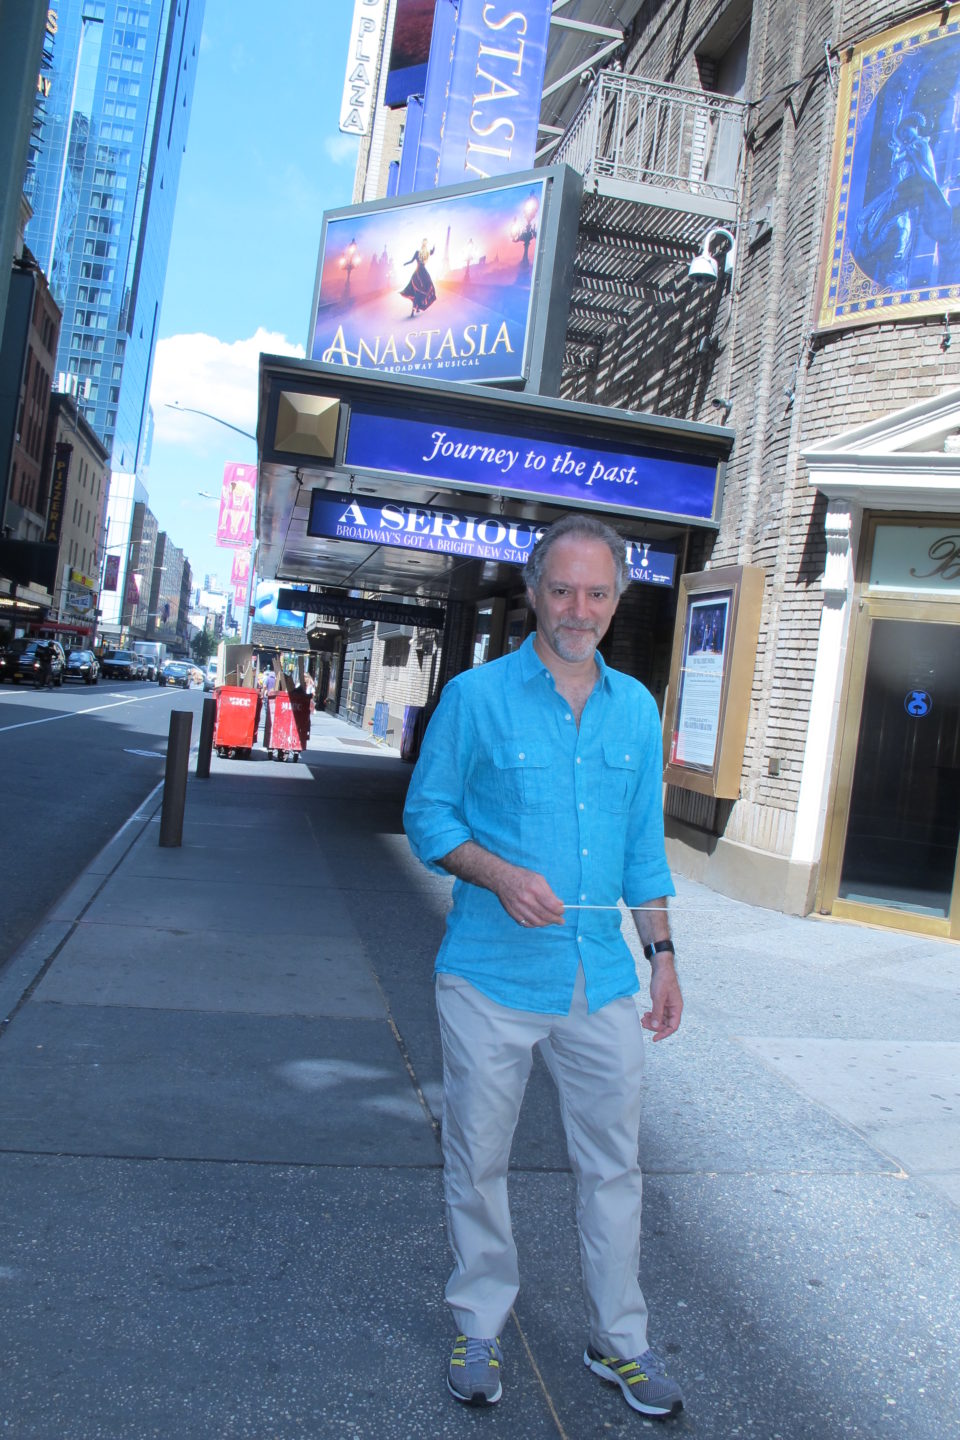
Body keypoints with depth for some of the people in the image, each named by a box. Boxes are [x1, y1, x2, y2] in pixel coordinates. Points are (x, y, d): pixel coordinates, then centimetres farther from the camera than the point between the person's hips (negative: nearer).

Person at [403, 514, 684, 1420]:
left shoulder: (636, 709, 7)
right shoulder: (476, 697, -5)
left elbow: (644, 846, 13)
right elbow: (427, 816, -2)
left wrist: (661, 955, 10)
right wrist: (501, 875, -18)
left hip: (602, 980, 3)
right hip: (491, 979, -3)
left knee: (613, 1164, 13)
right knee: (477, 1160, 11)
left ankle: (618, 1341, 33)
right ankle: (479, 1328, 33)